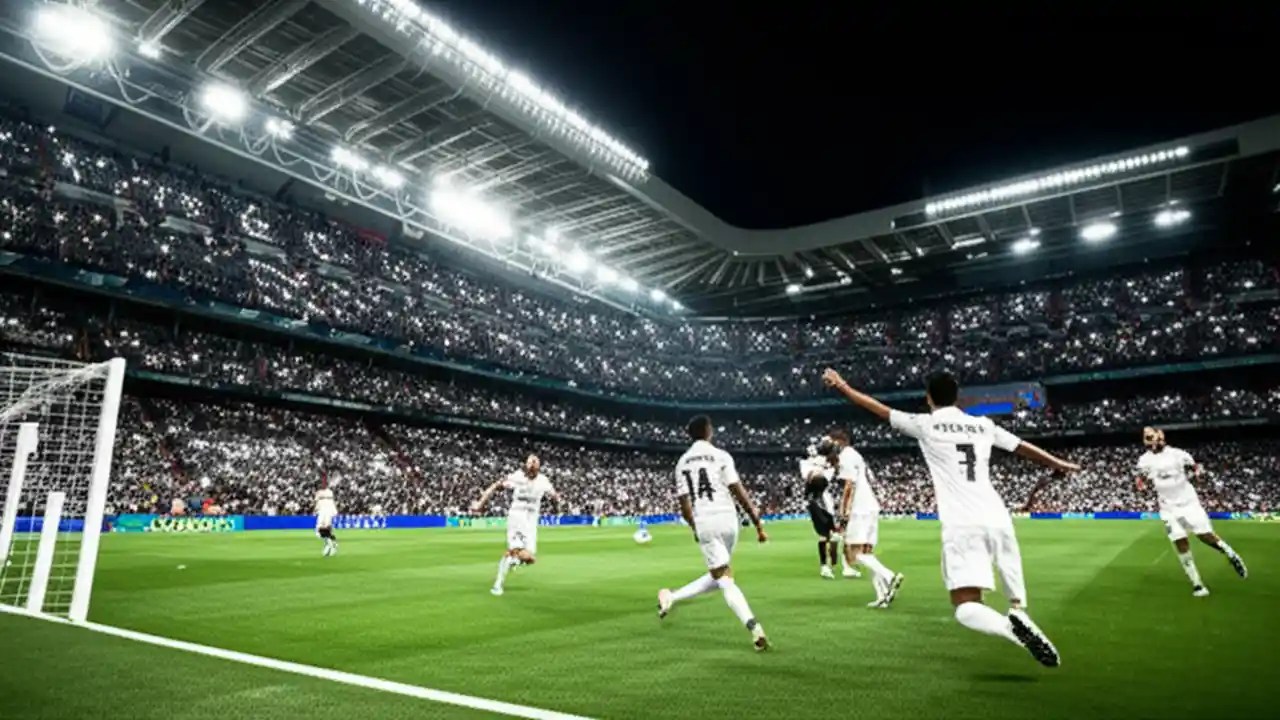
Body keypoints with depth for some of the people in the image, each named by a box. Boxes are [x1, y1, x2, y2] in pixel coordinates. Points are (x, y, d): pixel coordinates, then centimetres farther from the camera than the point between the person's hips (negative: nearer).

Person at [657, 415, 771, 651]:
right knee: (720, 577, 17)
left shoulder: (682, 463, 9)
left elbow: (684, 505, 8)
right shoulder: (720, 456, -1)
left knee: (723, 579, 4)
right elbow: (739, 493, -7)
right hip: (726, 519, -1)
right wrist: (758, 523, -3)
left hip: (704, 522, 1)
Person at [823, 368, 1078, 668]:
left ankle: (1010, 626, -33)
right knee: (1016, 601, 20)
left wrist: (841, 386, 24)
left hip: (962, 526, -4)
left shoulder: (925, 424, 5)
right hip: (997, 519, 4)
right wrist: (1061, 464, 46)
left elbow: (877, 408, 12)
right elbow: (1024, 448, 28)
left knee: (966, 607, -6)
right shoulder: (984, 425, 16)